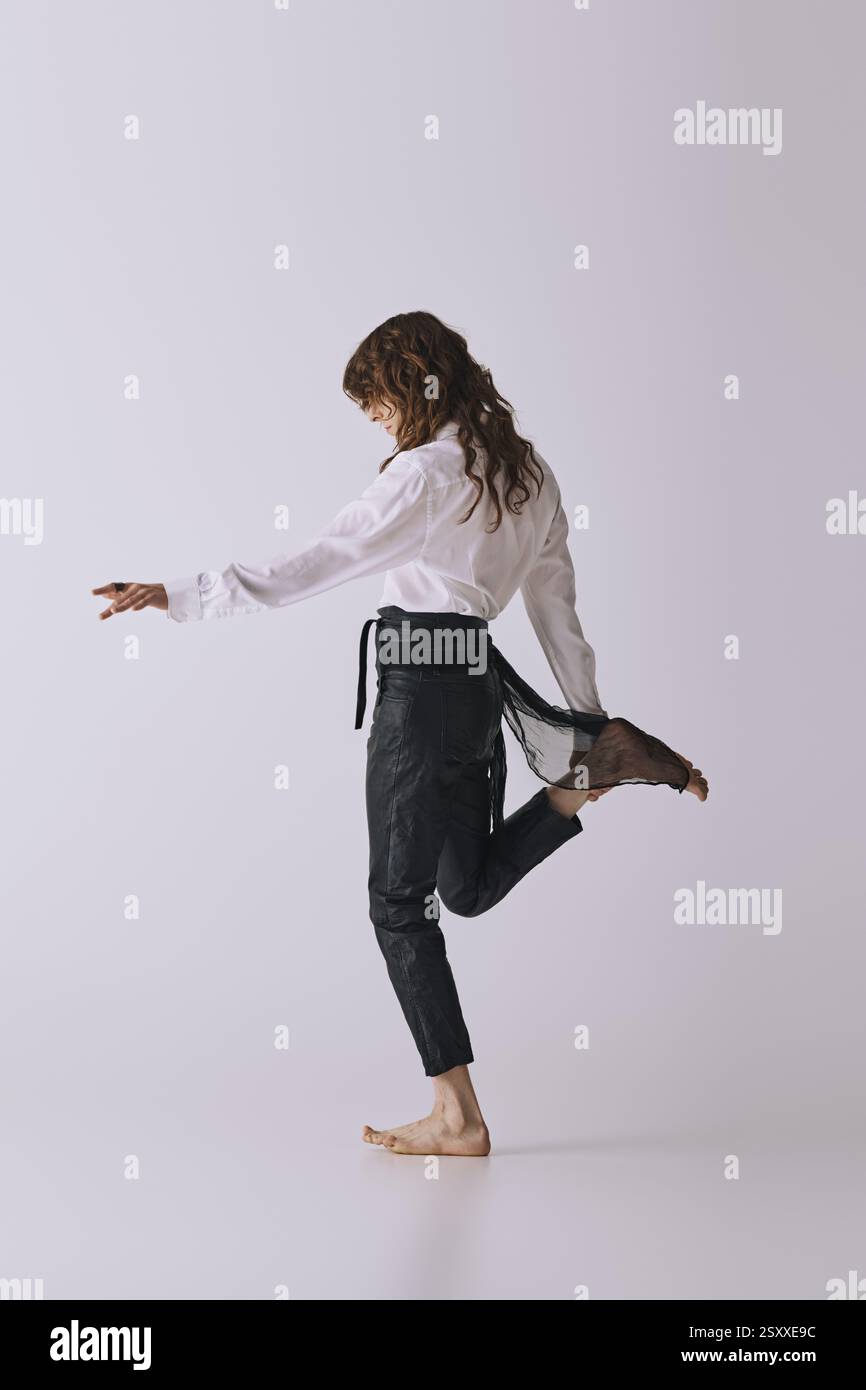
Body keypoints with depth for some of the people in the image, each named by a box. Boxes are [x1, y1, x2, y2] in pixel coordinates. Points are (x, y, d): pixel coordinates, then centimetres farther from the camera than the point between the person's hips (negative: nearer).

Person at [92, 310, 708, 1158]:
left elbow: (306, 569, -16)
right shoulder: (527, 470, 12)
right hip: (481, 682, 8)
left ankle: (457, 1117, 5)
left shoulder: (424, 475, -13)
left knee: (399, 903, 2)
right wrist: (591, 713, 22)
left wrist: (174, 596, -13)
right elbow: (555, 601, 16)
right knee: (470, 887, 24)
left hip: (421, 689, -8)